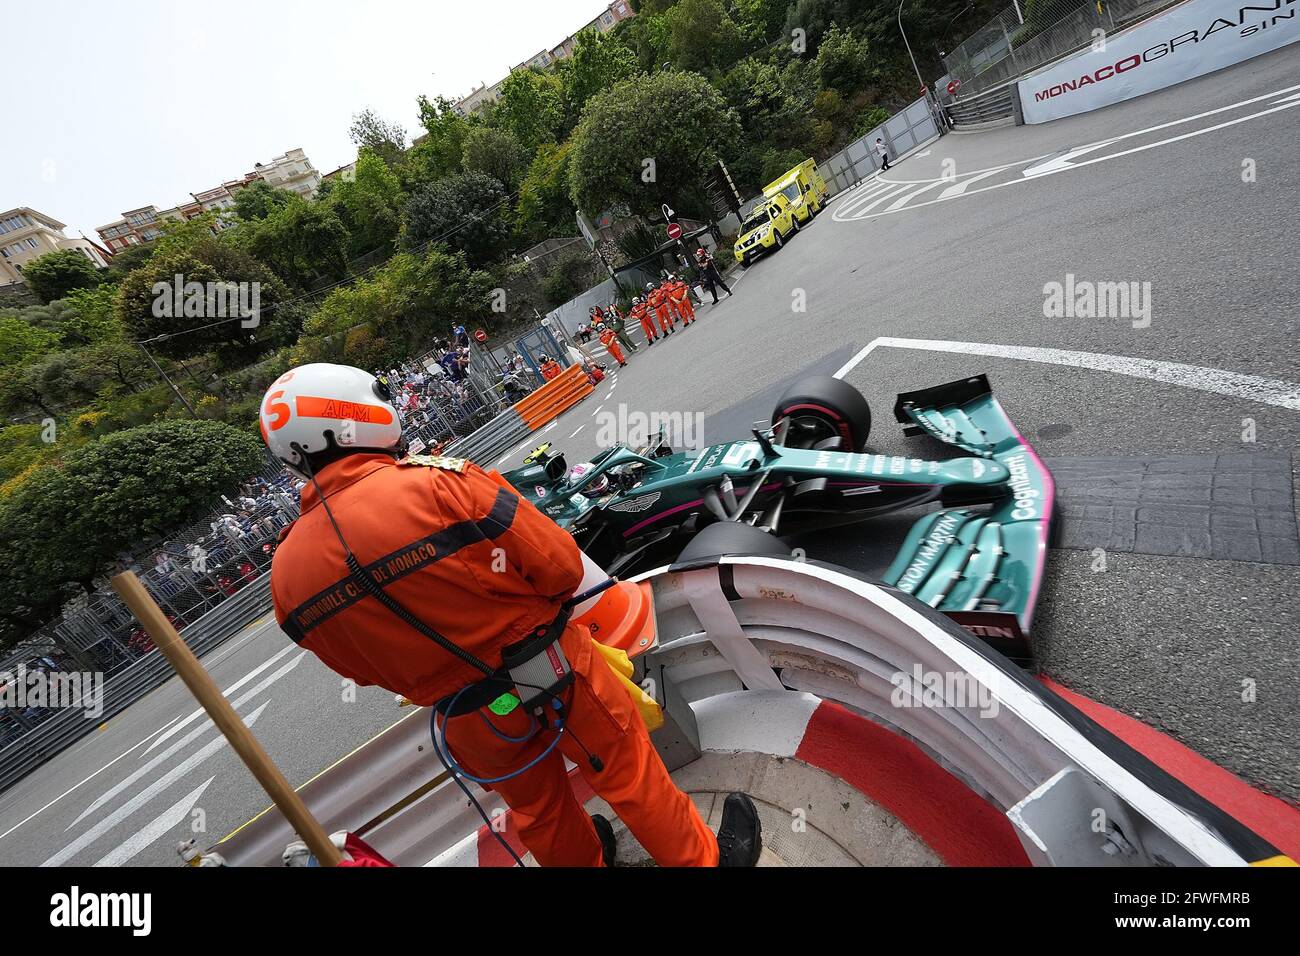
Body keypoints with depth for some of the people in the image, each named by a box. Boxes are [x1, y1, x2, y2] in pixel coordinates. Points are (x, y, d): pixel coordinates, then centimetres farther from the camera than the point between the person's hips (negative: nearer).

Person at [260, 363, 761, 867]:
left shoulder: (286, 575, -8)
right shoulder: (440, 483, -26)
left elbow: (361, 668, 4)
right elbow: (561, 567, -21)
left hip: (467, 721, 5)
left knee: (538, 807, 29)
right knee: (627, 772, 19)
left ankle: (585, 860, 56)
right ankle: (706, 858, 41)